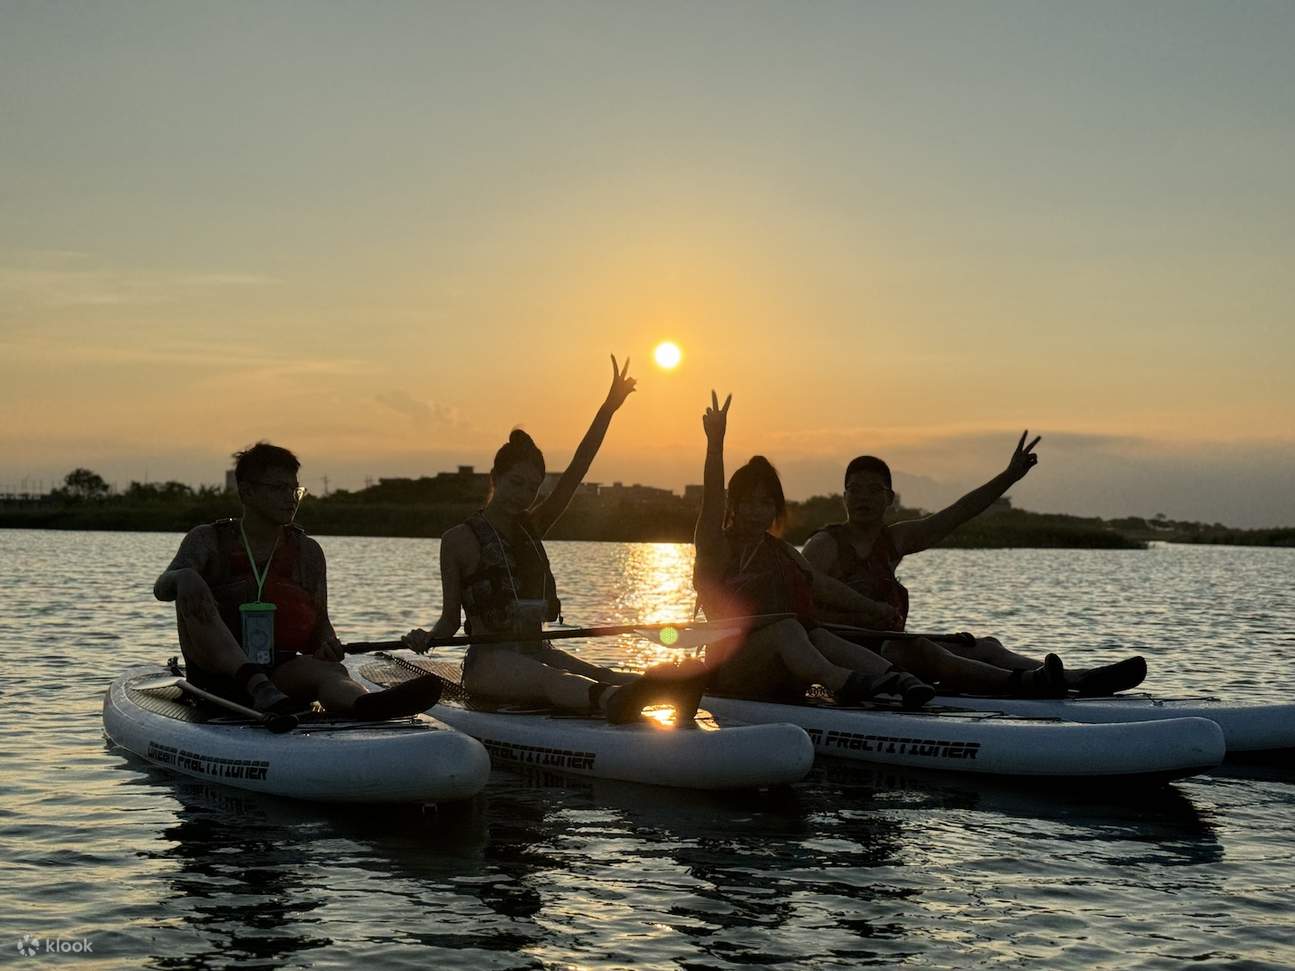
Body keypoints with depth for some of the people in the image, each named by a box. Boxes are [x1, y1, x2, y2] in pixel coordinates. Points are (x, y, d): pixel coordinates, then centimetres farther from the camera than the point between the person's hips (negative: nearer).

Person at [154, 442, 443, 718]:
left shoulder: (307, 552, 12)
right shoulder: (208, 540, 5)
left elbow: (319, 623, 13)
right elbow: (162, 587, -10)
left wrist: (326, 646, -12)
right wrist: (183, 579, -36)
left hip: (281, 674, 2)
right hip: (216, 676, -1)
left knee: (328, 669, -33)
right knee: (190, 582, -26)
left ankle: (364, 705, -73)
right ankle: (257, 685, -48)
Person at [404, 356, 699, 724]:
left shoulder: (532, 528, 16)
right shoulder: (459, 539, 1)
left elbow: (576, 471, 7)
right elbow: (451, 618, 4)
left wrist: (609, 407, -1)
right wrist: (427, 637, -19)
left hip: (537, 650, 6)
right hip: (488, 661, -6)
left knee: (595, 673, -25)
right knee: (549, 679, -37)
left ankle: (666, 693, -54)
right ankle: (611, 700, -68)